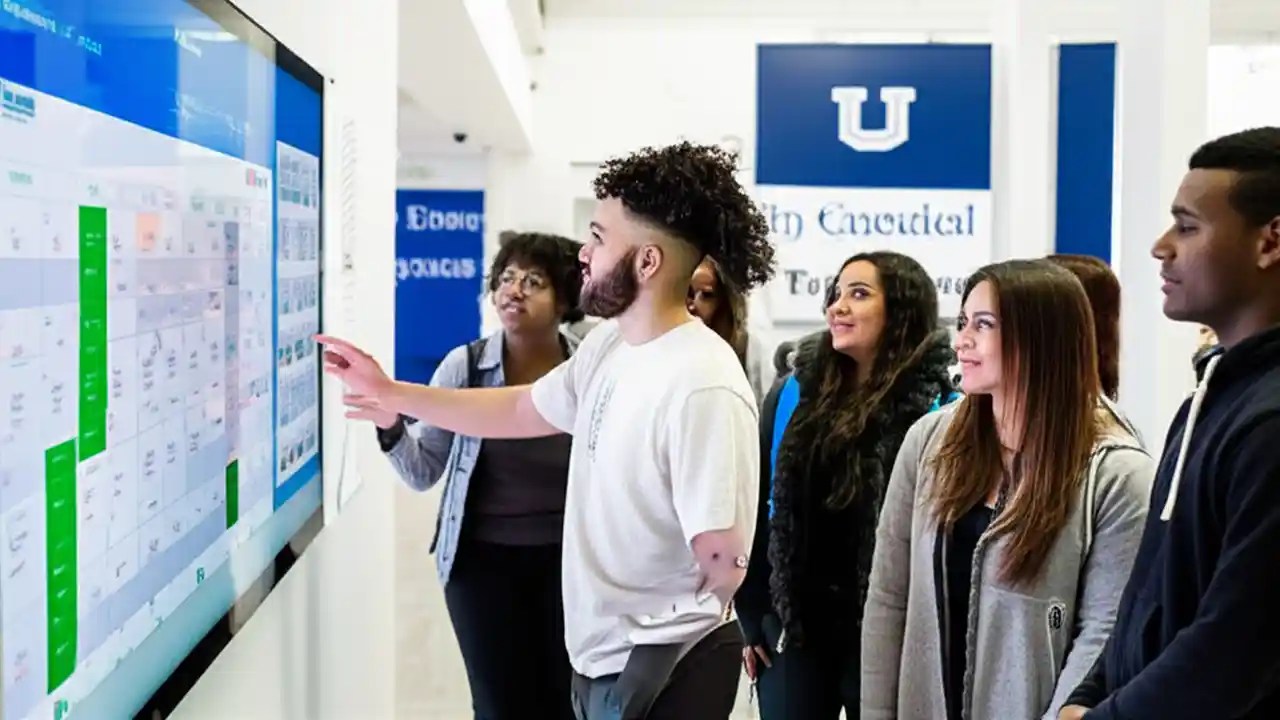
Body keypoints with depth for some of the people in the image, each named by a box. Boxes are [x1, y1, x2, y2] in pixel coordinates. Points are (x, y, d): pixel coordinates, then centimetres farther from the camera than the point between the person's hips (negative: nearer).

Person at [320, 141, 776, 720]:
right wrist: (390, 393, 14)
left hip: (660, 670, -9)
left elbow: (723, 561, -26)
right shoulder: (608, 343, 2)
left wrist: (677, 622, -5)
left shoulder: (701, 389, -28)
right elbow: (520, 410, 16)